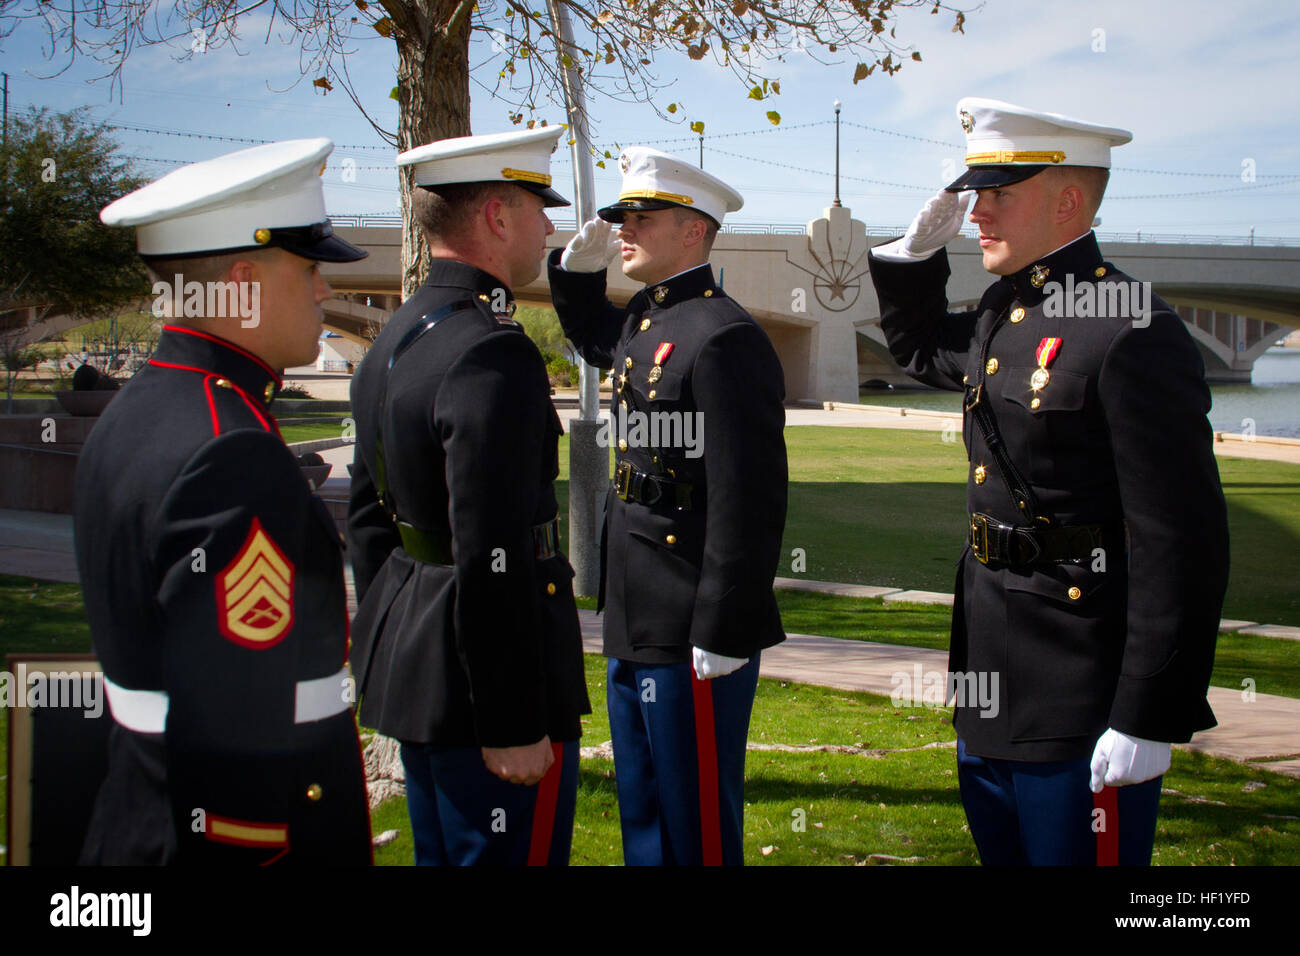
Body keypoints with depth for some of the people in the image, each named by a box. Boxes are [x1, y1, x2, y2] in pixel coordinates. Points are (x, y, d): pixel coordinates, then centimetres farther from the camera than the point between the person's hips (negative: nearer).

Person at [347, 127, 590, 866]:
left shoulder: (395, 341, 10)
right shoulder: (493, 354, -21)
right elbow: (490, 559, -24)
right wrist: (512, 725, -20)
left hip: (409, 663, 10)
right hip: (483, 684, -10)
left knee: (443, 854, 21)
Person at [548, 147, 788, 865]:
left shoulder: (724, 337, -18)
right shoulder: (641, 322, 11)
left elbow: (749, 499, -22)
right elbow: (590, 336, 37)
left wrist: (724, 631, -22)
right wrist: (578, 266, 16)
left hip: (693, 635, -10)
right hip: (633, 622, 10)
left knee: (697, 824, 3)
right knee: (641, 814, 20)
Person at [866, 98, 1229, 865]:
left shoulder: (1135, 334, -18)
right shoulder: (1003, 315, 9)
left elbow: (1182, 542, -20)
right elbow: (922, 350, 33)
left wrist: (1149, 719, -20)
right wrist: (918, 252, 14)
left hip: (1081, 709, -9)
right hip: (994, 686, 9)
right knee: (1003, 847, 20)